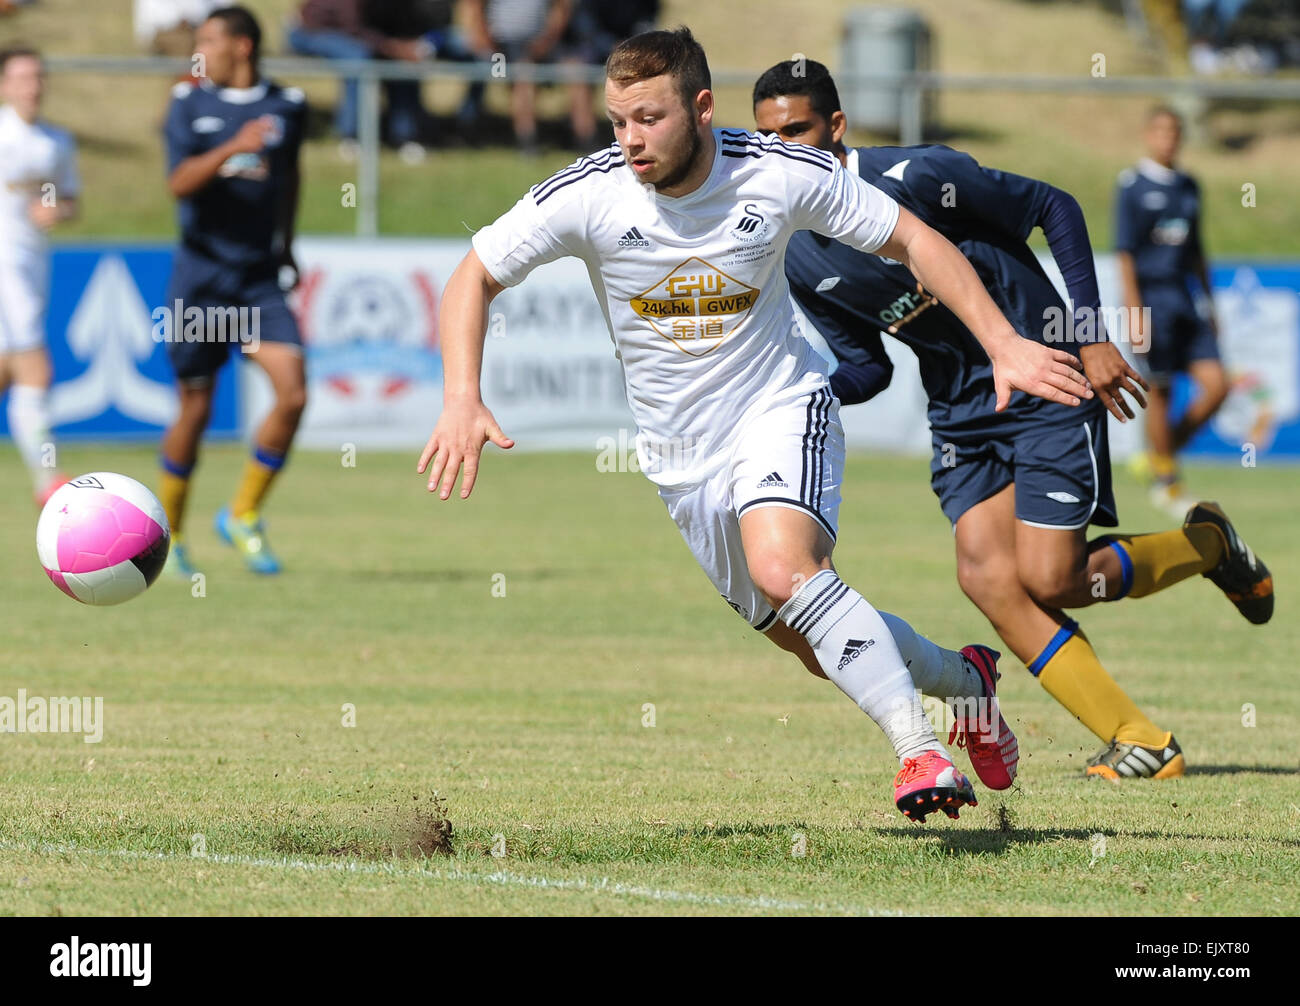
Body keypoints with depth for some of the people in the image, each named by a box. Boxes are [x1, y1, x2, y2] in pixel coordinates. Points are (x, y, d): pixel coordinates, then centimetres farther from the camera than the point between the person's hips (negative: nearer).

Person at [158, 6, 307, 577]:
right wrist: (231, 149, -30)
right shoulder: (189, 104, -2)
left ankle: (243, 515, 5)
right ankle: (168, 533, 20)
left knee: (293, 395, -14)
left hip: (260, 279, 2)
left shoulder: (287, 106, 5)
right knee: (196, 410, 1)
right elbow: (179, 183, -15)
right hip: (200, 277, -2)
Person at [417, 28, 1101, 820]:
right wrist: (462, 401, -21)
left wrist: (1004, 345, -14)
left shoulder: (780, 175, -18)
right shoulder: (587, 196, -16)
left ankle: (921, 749, -30)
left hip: (781, 408, -3)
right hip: (680, 452, 4)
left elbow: (911, 240, -6)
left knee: (785, 568, -33)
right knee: (809, 641, 8)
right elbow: (474, 277, -6)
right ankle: (964, 678, 34)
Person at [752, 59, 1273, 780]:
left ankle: (1204, 545, 17)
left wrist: (1091, 338, -13)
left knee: (1048, 582, -12)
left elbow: (1054, 209, -10)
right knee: (984, 573, -13)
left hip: (1045, 386, -6)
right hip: (961, 413, 6)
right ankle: (1137, 742, -4)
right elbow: (865, 371, 7)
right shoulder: (794, 256, -3)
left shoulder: (915, 177, -21)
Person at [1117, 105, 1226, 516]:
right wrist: (1135, 310, -15)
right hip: (1152, 295, -6)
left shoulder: (1189, 186, 14)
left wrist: (1208, 303, 19)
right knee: (1160, 391, -2)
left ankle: (1161, 456, 14)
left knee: (1216, 386, -3)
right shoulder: (1132, 185, -5)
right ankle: (1166, 483, 9)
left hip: (1188, 296, 6)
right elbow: (1125, 251, -8)